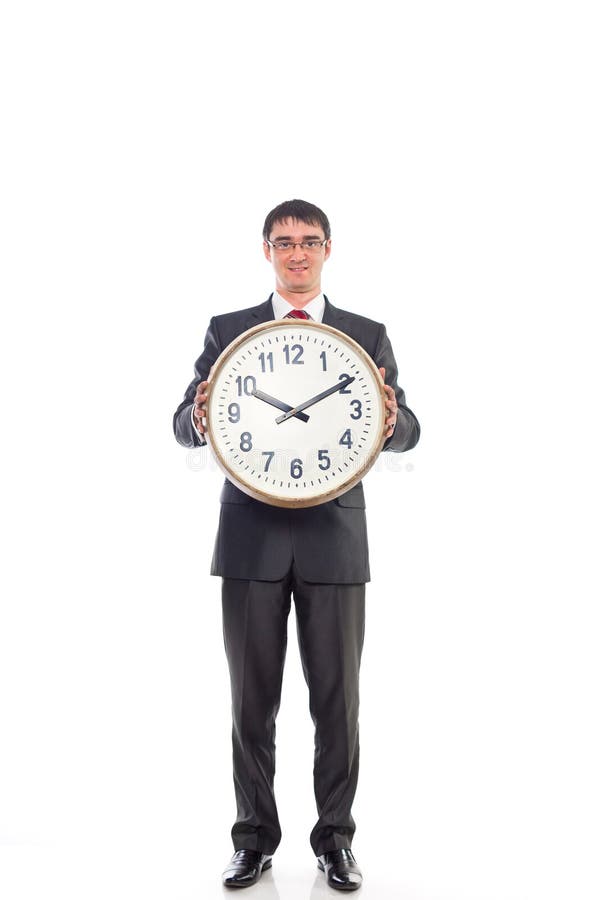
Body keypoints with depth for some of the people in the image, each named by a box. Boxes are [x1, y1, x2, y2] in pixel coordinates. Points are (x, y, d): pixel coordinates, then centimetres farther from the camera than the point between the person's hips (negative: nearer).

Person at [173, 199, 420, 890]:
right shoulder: (227, 332, 9)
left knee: (337, 697, 4)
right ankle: (255, 840, 19)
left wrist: (390, 420, -21)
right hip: (252, 538, 0)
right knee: (252, 698, 5)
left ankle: (334, 840, 18)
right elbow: (184, 424, 4)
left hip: (333, 539, 0)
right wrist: (199, 419, -20)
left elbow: (406, 432, 3)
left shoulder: (367, 336, 9)